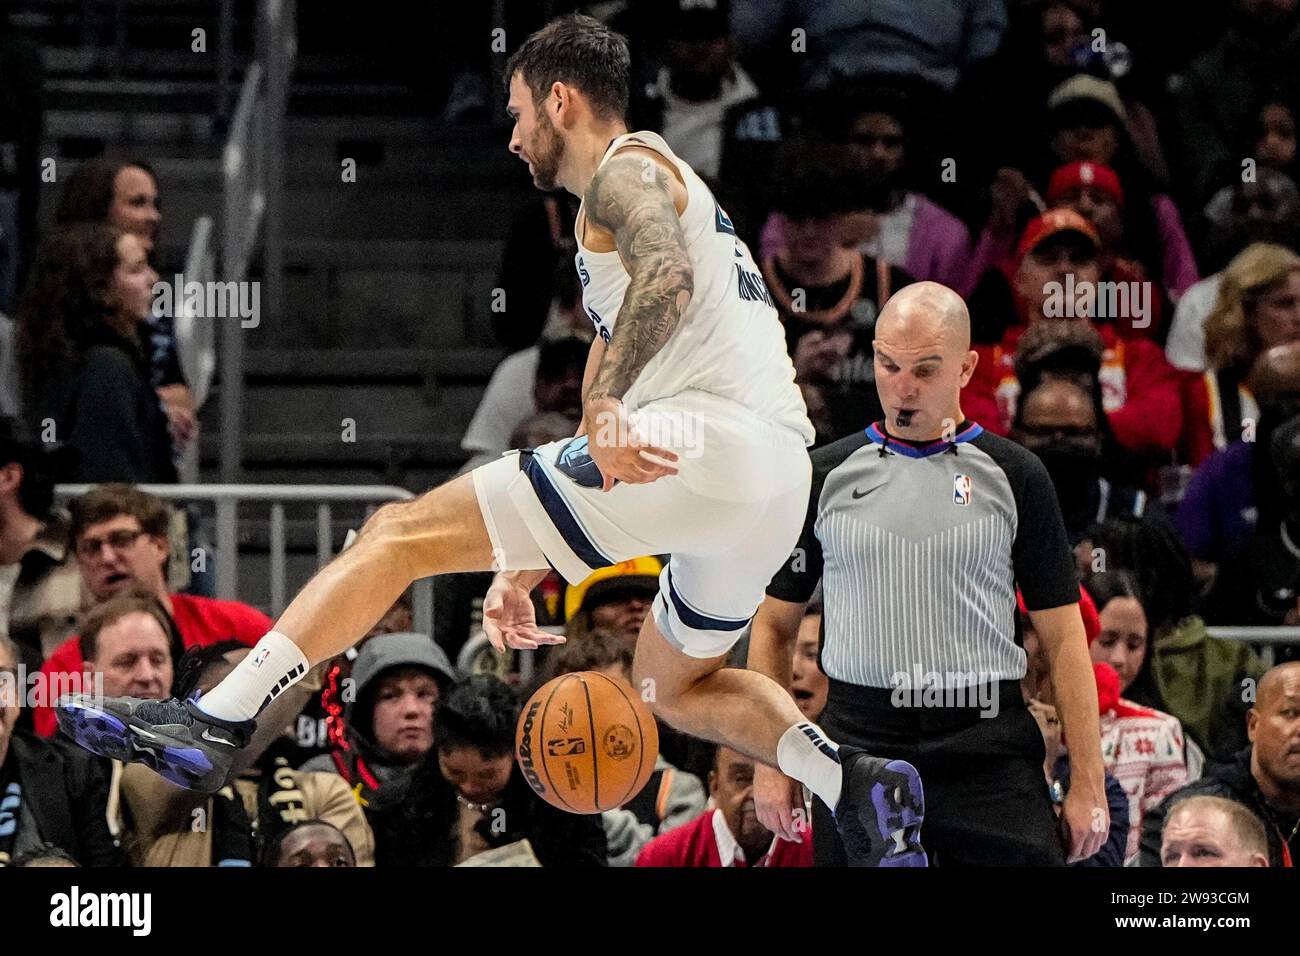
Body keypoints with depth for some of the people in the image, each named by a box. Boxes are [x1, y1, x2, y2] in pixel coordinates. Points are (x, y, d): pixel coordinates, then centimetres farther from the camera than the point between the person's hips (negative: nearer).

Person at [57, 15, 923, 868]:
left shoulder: (627, 169, 3)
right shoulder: (666, 189, 34)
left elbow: (666, 278, -22)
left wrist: (607, 409, -35)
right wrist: (526, 570, 34)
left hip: (700, 445, -10)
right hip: (782, 484, 10)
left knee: (403, 532, -7)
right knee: (676, 686, 33)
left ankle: (218, 722, -14)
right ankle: (851, 781, 9)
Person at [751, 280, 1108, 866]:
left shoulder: (1014, 476, 5)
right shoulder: (826, 476, 9)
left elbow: (1062, 636, 4)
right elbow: (775, 625, 13)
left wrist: (1087, 783, -3)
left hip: (988, 749, -1)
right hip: (860, 746, 2)